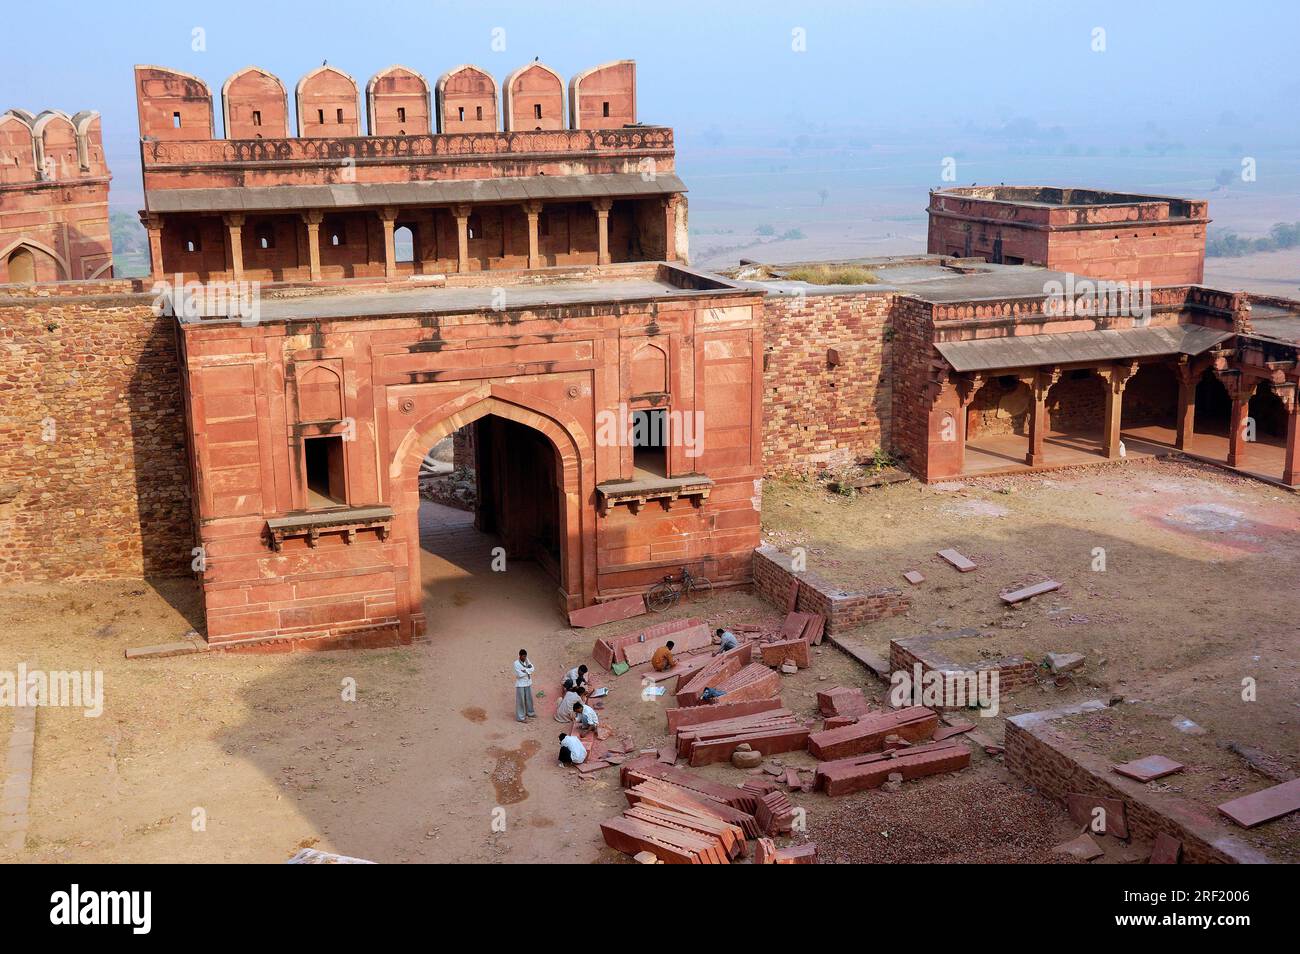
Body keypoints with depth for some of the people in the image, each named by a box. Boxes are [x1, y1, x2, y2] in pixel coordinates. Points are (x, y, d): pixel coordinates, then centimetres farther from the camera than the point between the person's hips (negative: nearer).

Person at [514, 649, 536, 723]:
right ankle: (521, 717, 9)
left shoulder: (526, 660, 1)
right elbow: (520, 674, -24)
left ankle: (530, 712, 38)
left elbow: (532, 669, -7)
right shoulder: (516, 663, -18)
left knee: (529, 699, 19)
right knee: (521, 701, 1)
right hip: (520, 684, -7)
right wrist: (528, 671, -13)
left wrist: (525, 670, -22)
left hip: (528, 683, 7)